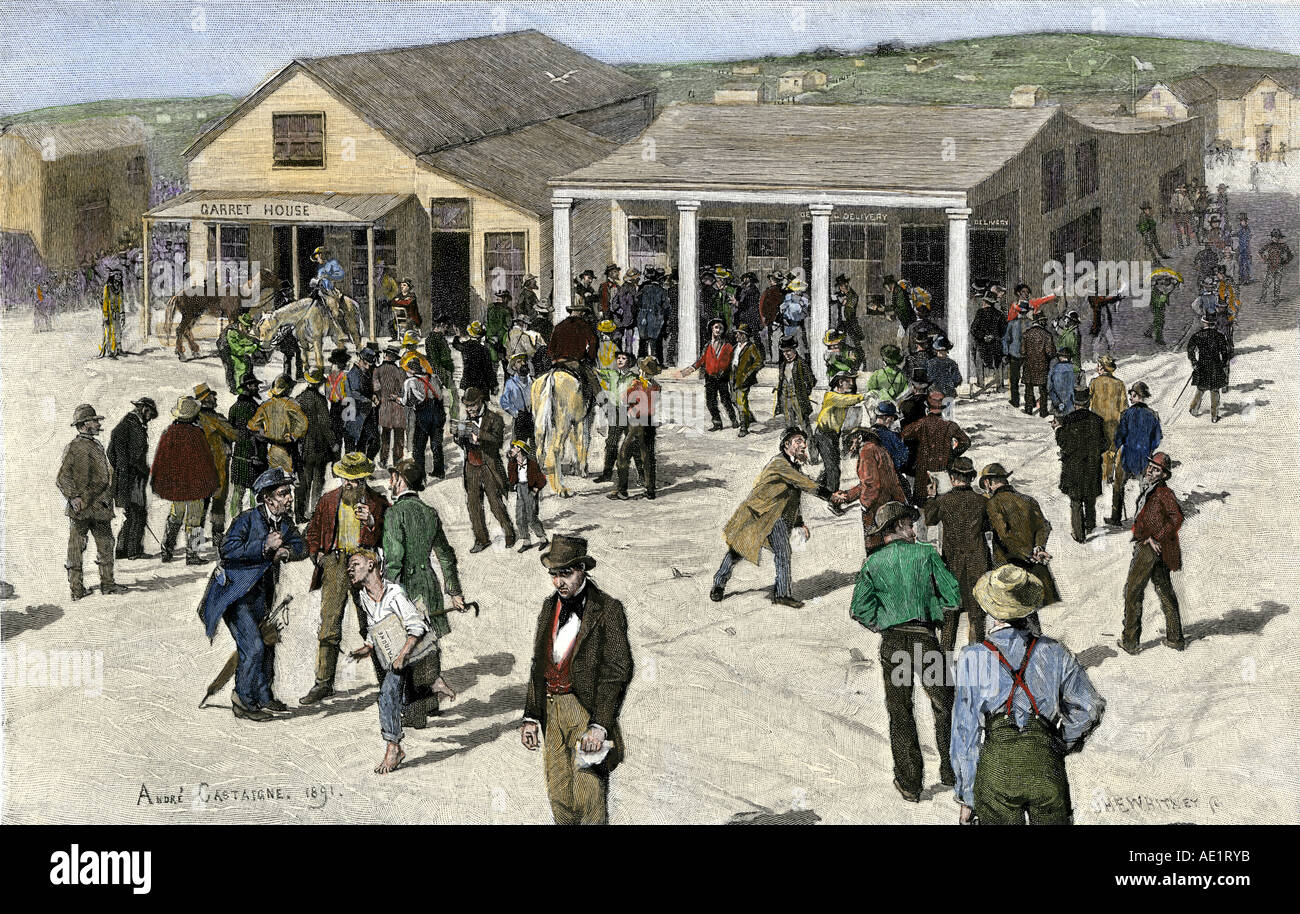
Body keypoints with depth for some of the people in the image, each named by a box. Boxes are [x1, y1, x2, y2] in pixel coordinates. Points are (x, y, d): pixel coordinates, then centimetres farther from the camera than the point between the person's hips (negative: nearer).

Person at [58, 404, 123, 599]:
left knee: (106, 545, 8)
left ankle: (107, 583, 15)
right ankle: (76, 588, 3)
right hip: (80, 509, -7)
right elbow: (62, 478, -12)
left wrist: (107, 497, 17)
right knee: (76, 548, 0)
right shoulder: (73, 448, -8)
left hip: (100, 508, 7)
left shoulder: (97, 446, 17)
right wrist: (73, 496, -20)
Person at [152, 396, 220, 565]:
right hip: (194, 485, -5)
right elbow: (205, 460, -11)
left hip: (174, 484, 5)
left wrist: (156, 482, 16)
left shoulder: (168, 432, 0)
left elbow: (160, 459, 7)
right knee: (194, 518, 3)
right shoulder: (196, 434, -15)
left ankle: (167, 551, 20)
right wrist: (212, 484, -1)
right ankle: (191, 554, 4)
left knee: (175, 515, 19)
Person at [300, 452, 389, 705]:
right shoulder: (328, 501, 10)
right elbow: (313, 531, 23)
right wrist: (317, 554, 8)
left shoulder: (378, 503, 4)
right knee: (329, 628, -1)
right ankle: (323, 683, 5)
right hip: (335, 565, 2)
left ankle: (384, 676, 14)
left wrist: (371, 521, -15)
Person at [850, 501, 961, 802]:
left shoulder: (873, 563, 2)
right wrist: (931, 610, 11)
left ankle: (909, 783, 12)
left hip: (892, 640, 1)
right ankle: (951, 769, 25)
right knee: (944, 706, 16)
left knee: (900, 713, 10)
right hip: (925, 638, -1)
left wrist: (882, 624, 10)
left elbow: (859, 609, -4)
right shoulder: (926, 554, -2)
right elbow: (953, 596, -5)